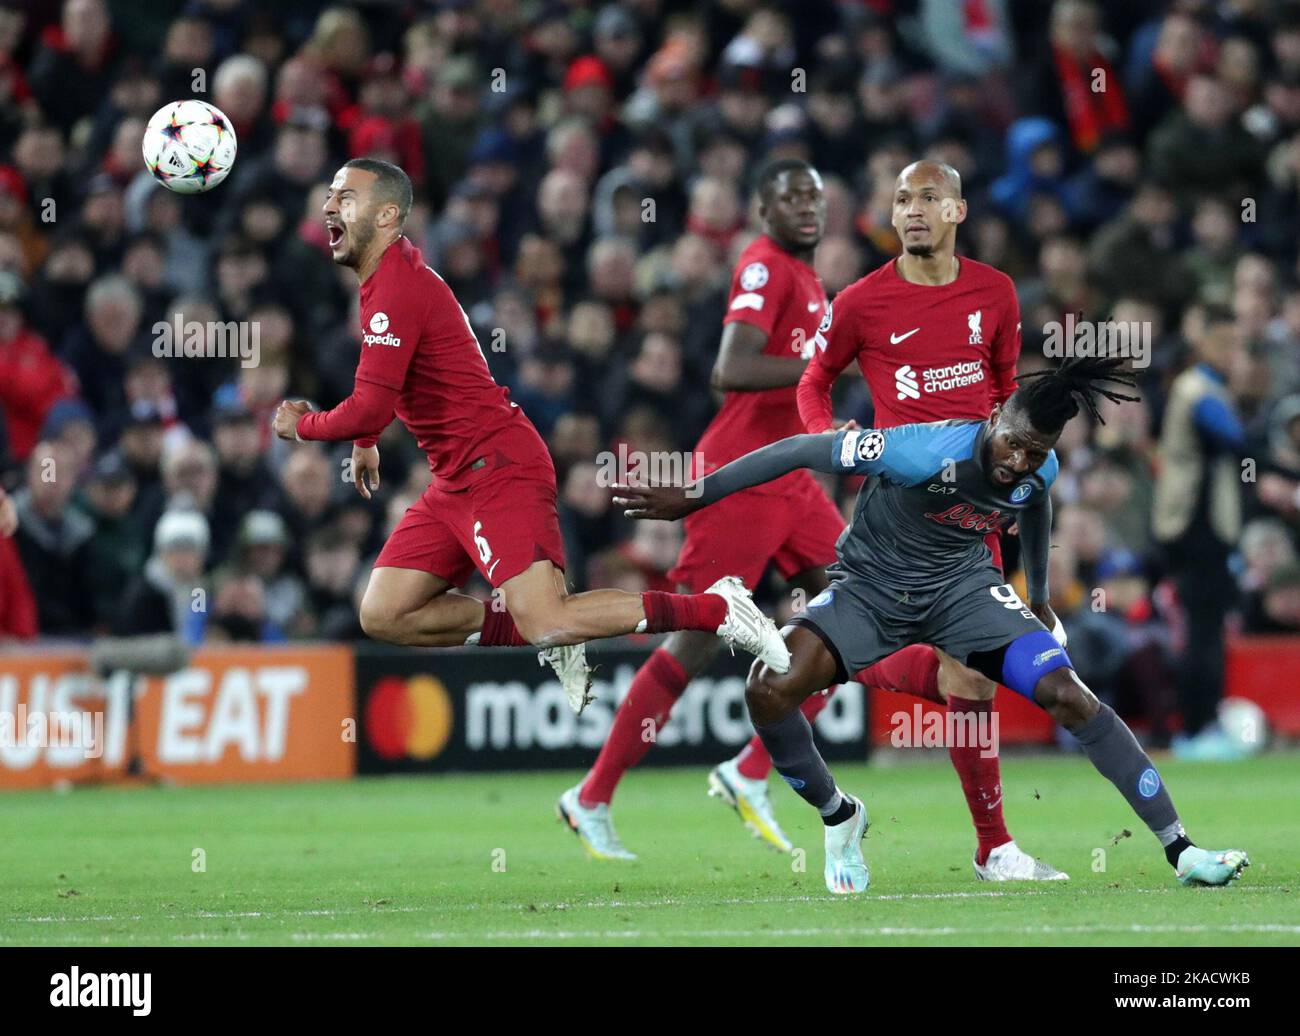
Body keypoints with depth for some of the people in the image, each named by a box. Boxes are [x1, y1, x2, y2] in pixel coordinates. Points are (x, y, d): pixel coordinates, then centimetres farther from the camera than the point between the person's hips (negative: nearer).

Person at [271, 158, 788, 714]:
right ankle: (548, 637, 5)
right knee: (384, 616, 3)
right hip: (457, 479, 10)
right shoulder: (386, 277, 15)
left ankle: (718, 608, -11)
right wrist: (365, 441, 35)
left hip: (499, 470, -10)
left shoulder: (398, 288, -17)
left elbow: (369, 410, -21)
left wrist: (301, 425, -4)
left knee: (546, 624, -22)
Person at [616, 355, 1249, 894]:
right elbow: (801, 451, -26)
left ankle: (1180, 852, -13)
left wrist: (1038, 599, 28)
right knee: (768, 690, -27)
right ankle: (838, 816, 1)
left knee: (1068, 696, -18)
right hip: (870, 591, -3)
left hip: (962, 589, 3)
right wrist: (692, 497, -24)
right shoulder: (929, 451, -31)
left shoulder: (1041, 472, -13)